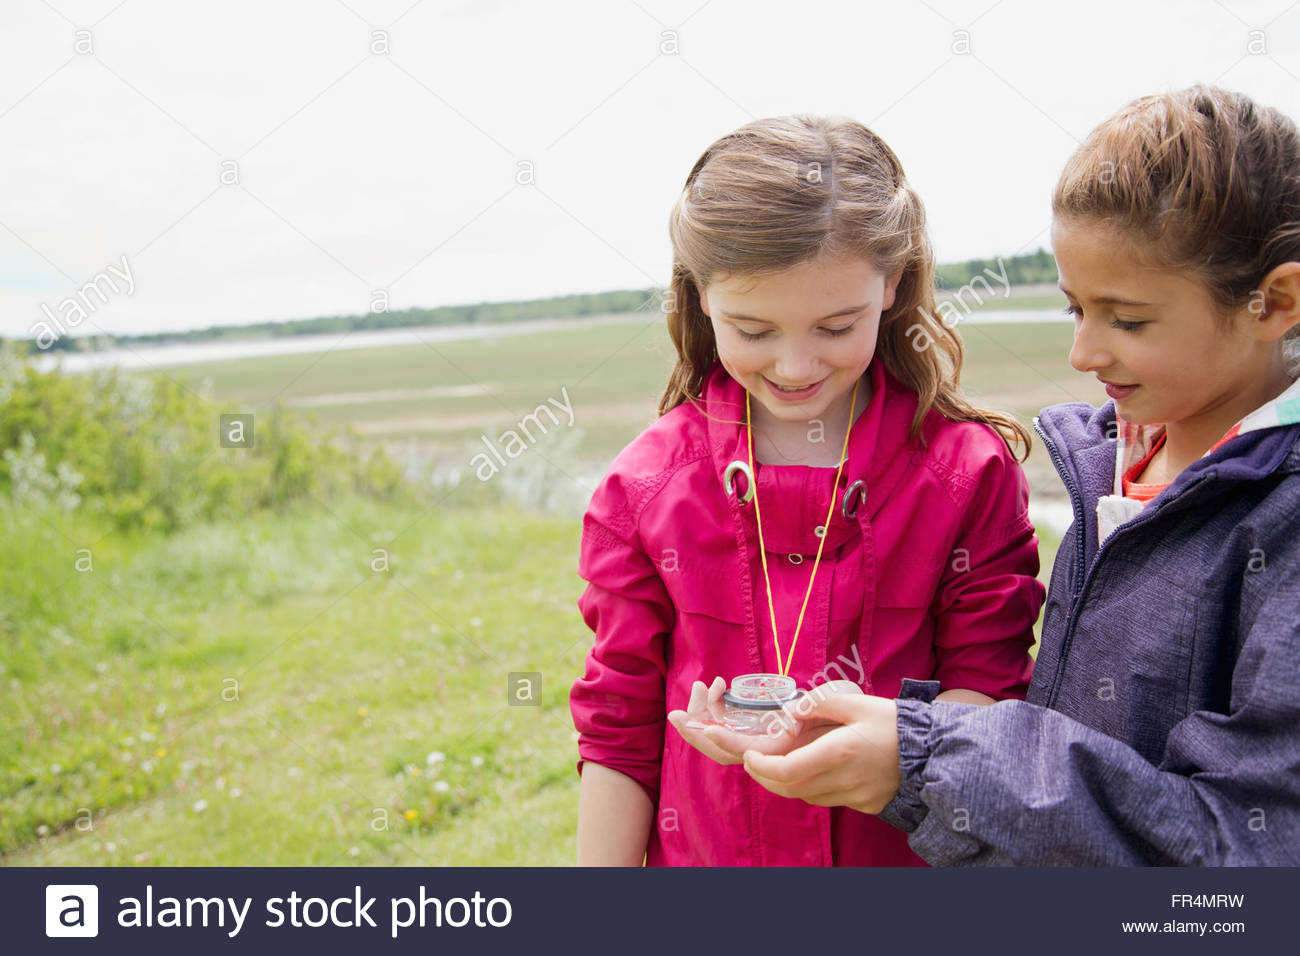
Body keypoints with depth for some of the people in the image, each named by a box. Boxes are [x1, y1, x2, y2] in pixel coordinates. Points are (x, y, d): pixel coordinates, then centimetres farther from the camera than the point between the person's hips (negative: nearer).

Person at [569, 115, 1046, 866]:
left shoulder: (969, 471, -11)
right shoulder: (644, 487, -10)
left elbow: (988, 685, -9)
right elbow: (618, 729, -5)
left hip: (913, 850, 0)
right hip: (702, 852, 1)